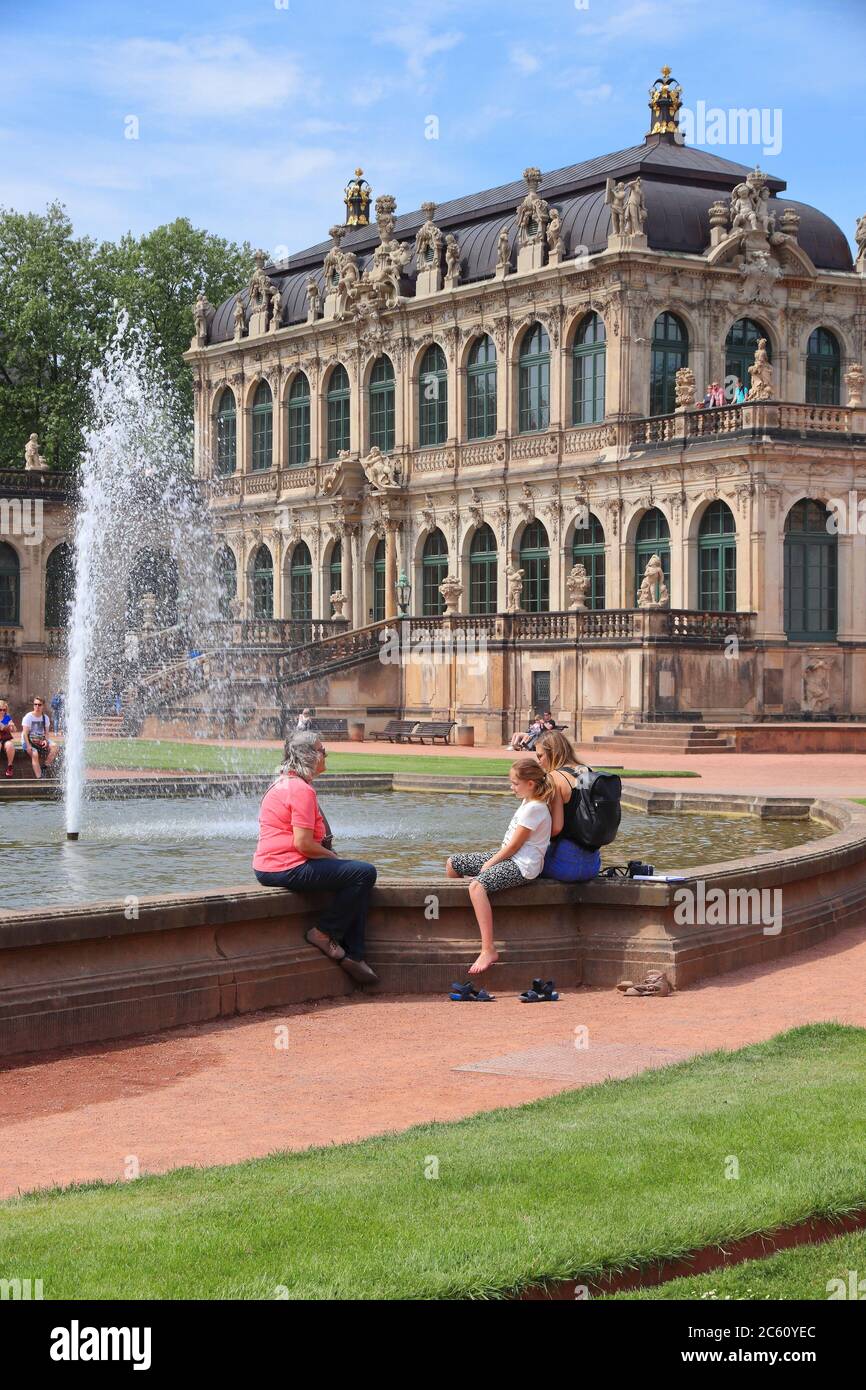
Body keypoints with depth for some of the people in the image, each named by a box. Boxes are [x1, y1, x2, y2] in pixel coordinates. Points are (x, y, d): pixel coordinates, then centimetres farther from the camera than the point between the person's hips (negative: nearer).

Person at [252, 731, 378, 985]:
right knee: (364, 873, -14)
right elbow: (303, 843, -22)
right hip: (288, 868, -11)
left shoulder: (283, 784, 19)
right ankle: (324, 933, -4)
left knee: (358, 876, 18)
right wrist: (333, 857, -4)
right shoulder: (301, 790, -15)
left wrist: (331, 857, 14)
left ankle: (354, 955, 11)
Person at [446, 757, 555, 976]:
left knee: (477, 886, -35)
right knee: (452, 865, 12)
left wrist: (489, 863, -7)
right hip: (509, 858, 11)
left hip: (522, 866, -11)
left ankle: (488, 950, -38)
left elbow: (514, 845, -16)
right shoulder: (527, 802, 14)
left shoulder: (534, 808, -17)